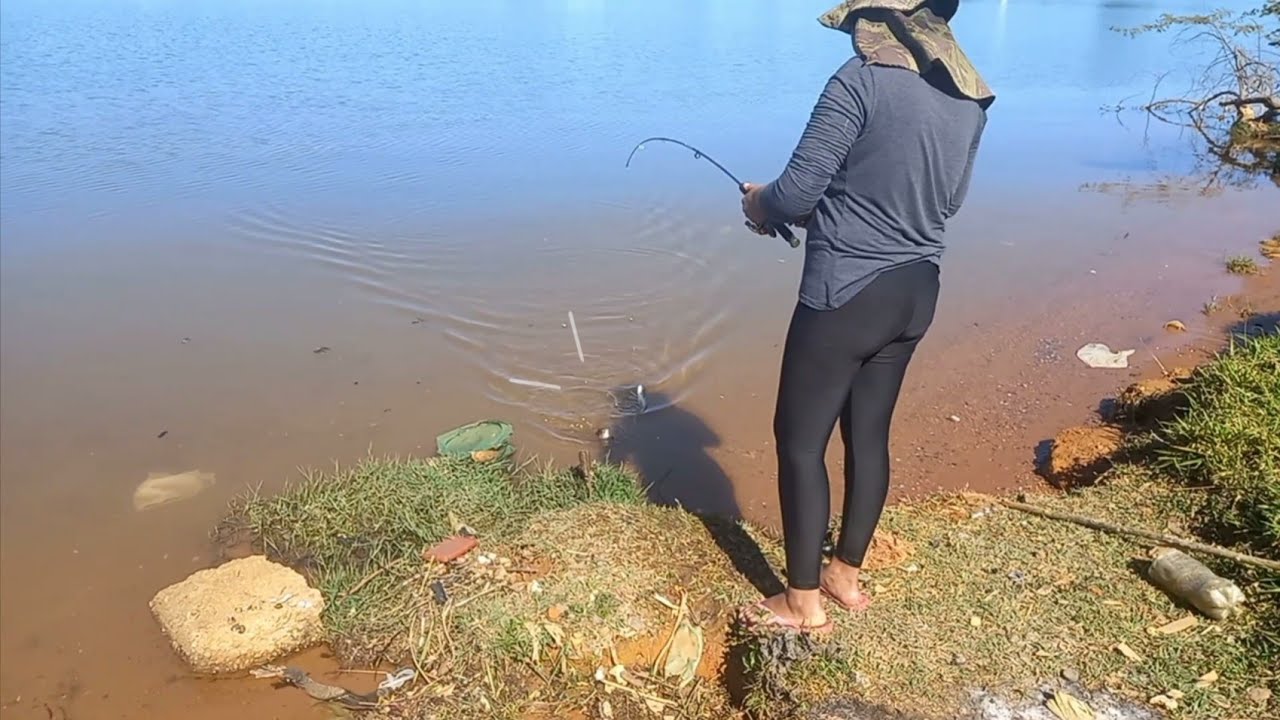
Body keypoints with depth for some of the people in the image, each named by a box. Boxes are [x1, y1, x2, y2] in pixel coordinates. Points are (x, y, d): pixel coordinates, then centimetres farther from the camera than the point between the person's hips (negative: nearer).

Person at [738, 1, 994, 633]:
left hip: (845, 295, -8)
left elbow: (796, 193, -17)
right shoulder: (970, 101, 8)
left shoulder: (862, 82, -16)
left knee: (799, 440, 5)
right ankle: (846, 576, 33)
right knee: (869, 433, 18)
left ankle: (804, 602, 16)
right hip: (914, 293, 8)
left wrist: (760, 203, 6)